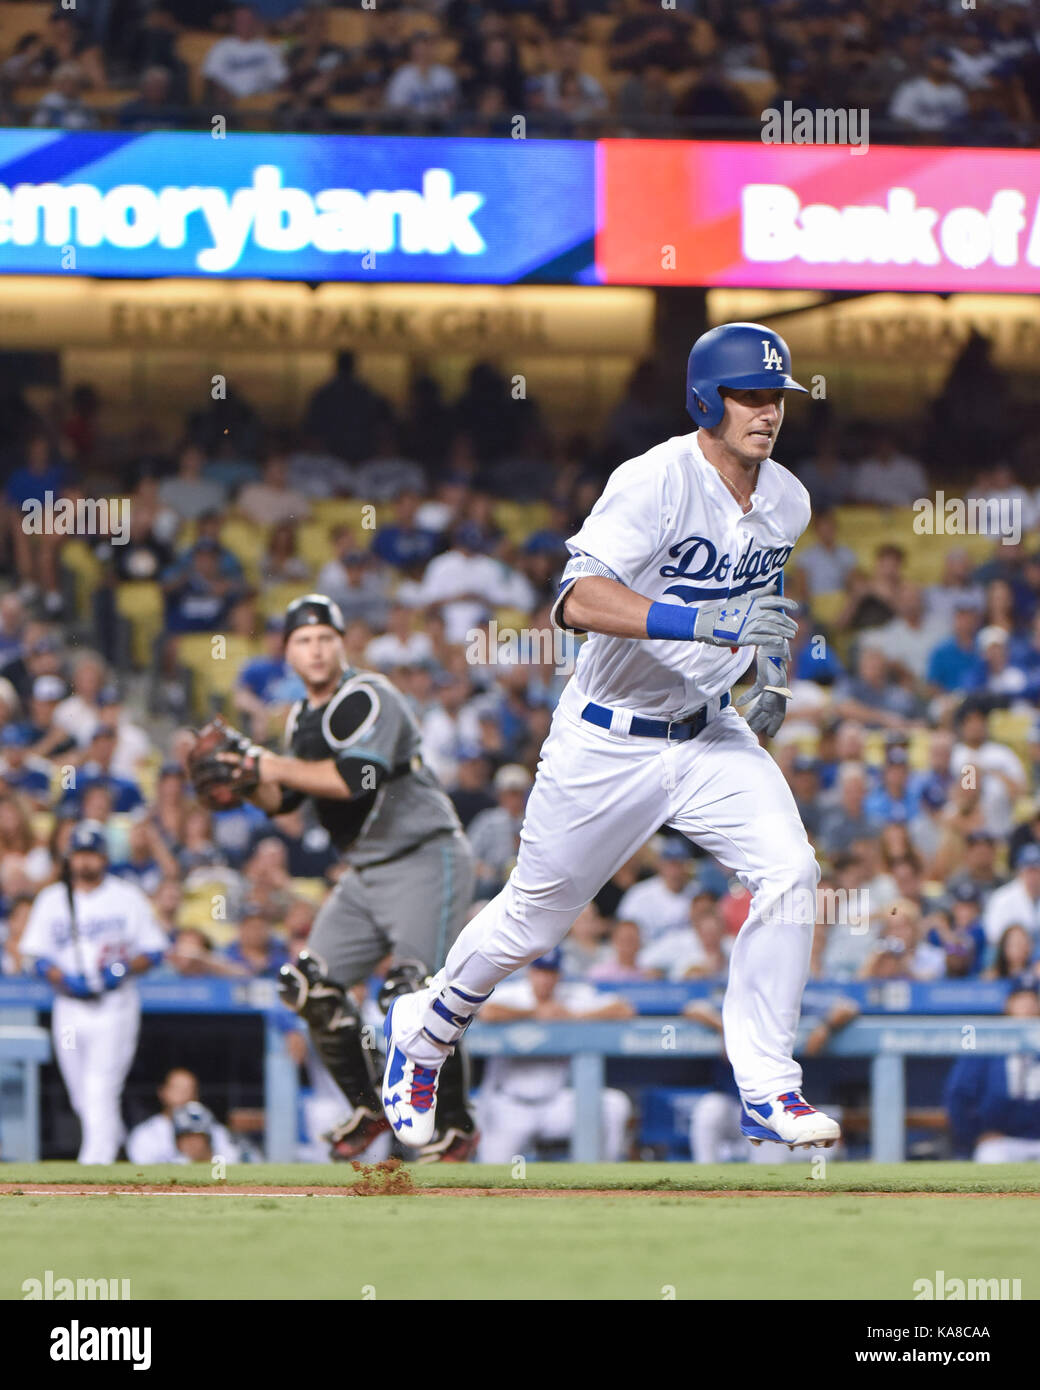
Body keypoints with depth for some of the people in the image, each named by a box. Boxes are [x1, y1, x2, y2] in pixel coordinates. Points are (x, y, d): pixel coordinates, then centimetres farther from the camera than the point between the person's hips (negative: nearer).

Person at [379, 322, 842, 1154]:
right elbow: (581, 599, -37)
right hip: (607, 743, -5)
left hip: (709, 736, 5)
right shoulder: (655, 483, -23)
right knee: (532, 921, 9)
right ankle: (425, 1033, 38)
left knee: (790, 873, -16)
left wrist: (775, 679, 7)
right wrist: (707, 626, -45)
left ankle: (768, 1093, -9)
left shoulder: (786, 501, -1)